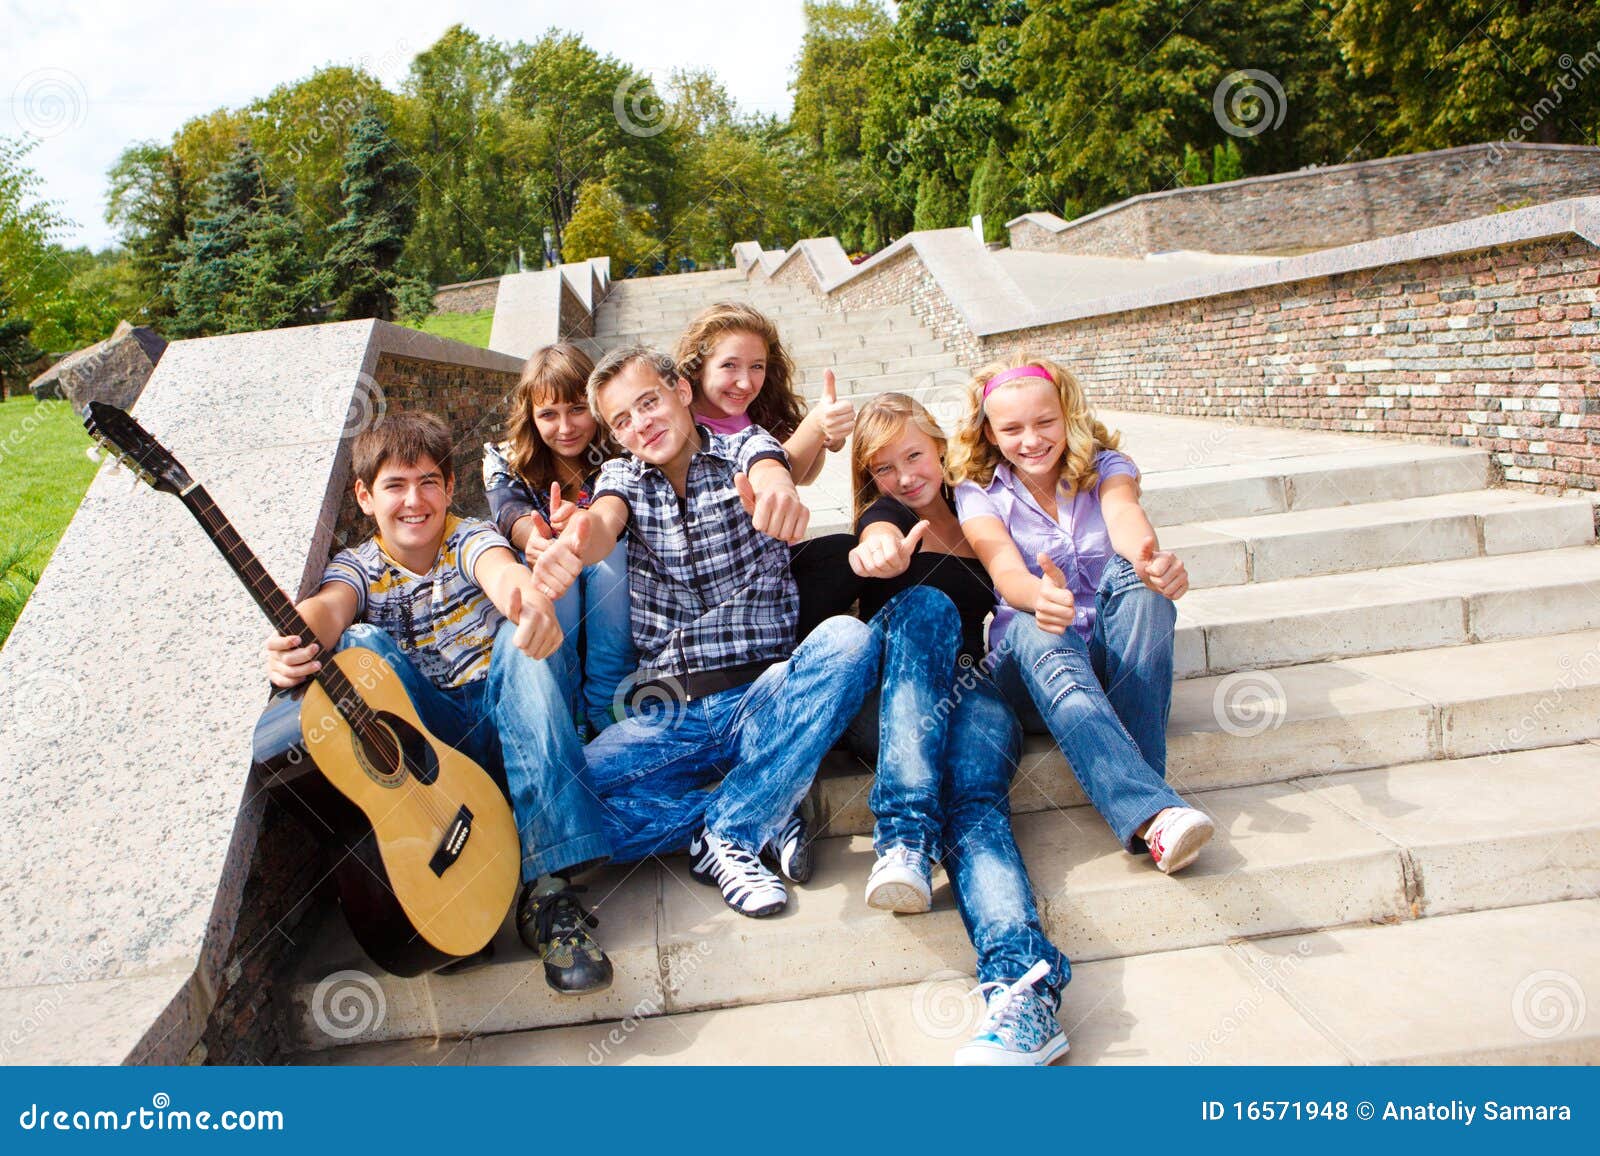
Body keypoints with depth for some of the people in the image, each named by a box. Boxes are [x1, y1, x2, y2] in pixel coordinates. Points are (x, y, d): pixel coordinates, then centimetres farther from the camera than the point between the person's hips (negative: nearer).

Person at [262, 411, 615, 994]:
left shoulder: (469, 539, 5)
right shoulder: (358, 567, 9)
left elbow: (501, 572, -22)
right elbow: (328, 606, -17)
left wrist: (530, 597, -49)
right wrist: (291, 642, -44)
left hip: (504, 722, 0)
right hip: (428, 738, 1)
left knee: (520, 640, -30)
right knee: (362, 644, -22)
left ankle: (549, 885, -40)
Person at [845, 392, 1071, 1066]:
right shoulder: (883, 513, 9)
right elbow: (885, 547, -17)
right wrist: (877, 555, -43)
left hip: (971, 692, 2)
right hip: (889, 704, -1)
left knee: (975, 798, -31)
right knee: (926, 608, -32)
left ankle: (1024, 984, -55)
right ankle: (907, 835, -47)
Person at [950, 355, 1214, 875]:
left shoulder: (1105, 466, 2)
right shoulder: (979, 492, -1)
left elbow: (1124, 517, -24)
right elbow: (1006, 570, -22)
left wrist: (1151, 559, -49)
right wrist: (1041, 595, -48)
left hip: (1118, 657, 1)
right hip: (1035, 673, -1)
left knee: (1131, 573, -29)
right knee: (1033, 631, -37)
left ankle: (1138, 771, -33)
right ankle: (1149, 811, -56)